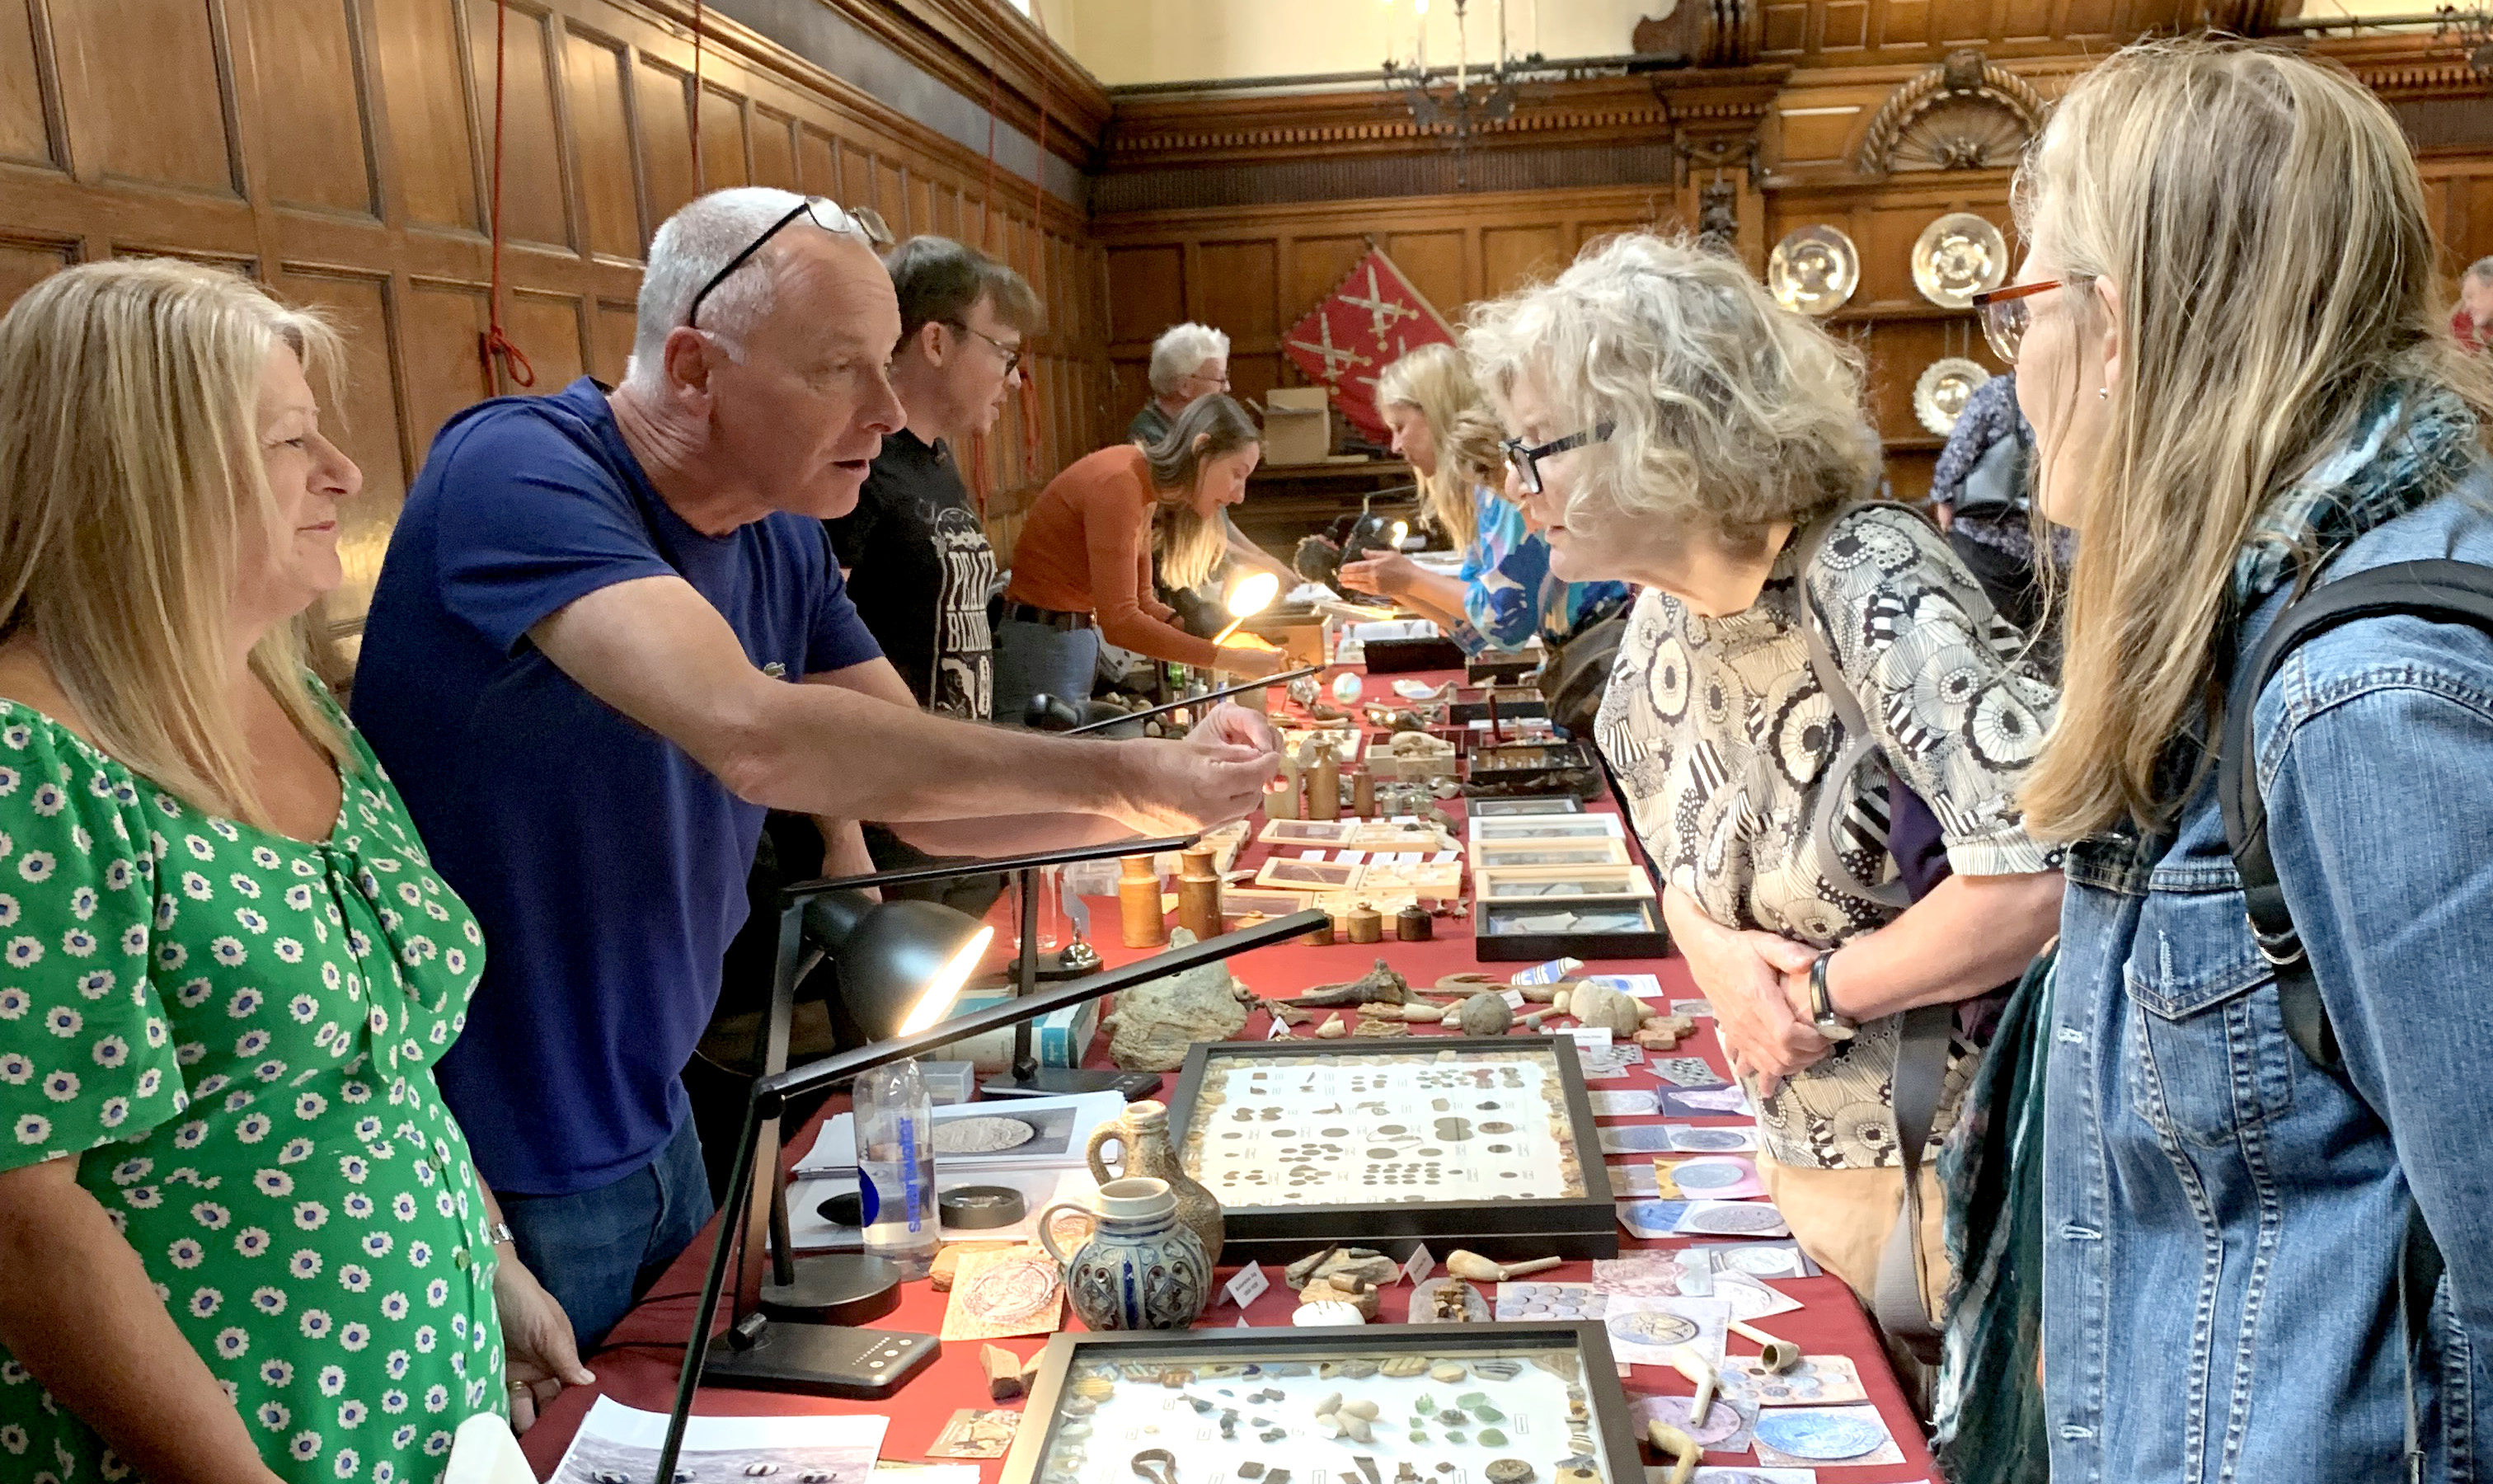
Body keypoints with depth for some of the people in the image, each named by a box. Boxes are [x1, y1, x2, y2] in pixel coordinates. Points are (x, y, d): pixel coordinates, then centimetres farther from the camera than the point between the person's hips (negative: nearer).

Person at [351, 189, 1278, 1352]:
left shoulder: (782, 543, 0)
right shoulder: (518, 469, -24)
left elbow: (928, 803, 0)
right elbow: (752, 735, -39)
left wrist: (1165, 787, -17)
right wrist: (1119, 776, -32)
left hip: (647, 1118, 7)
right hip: (491, 1170, -7)